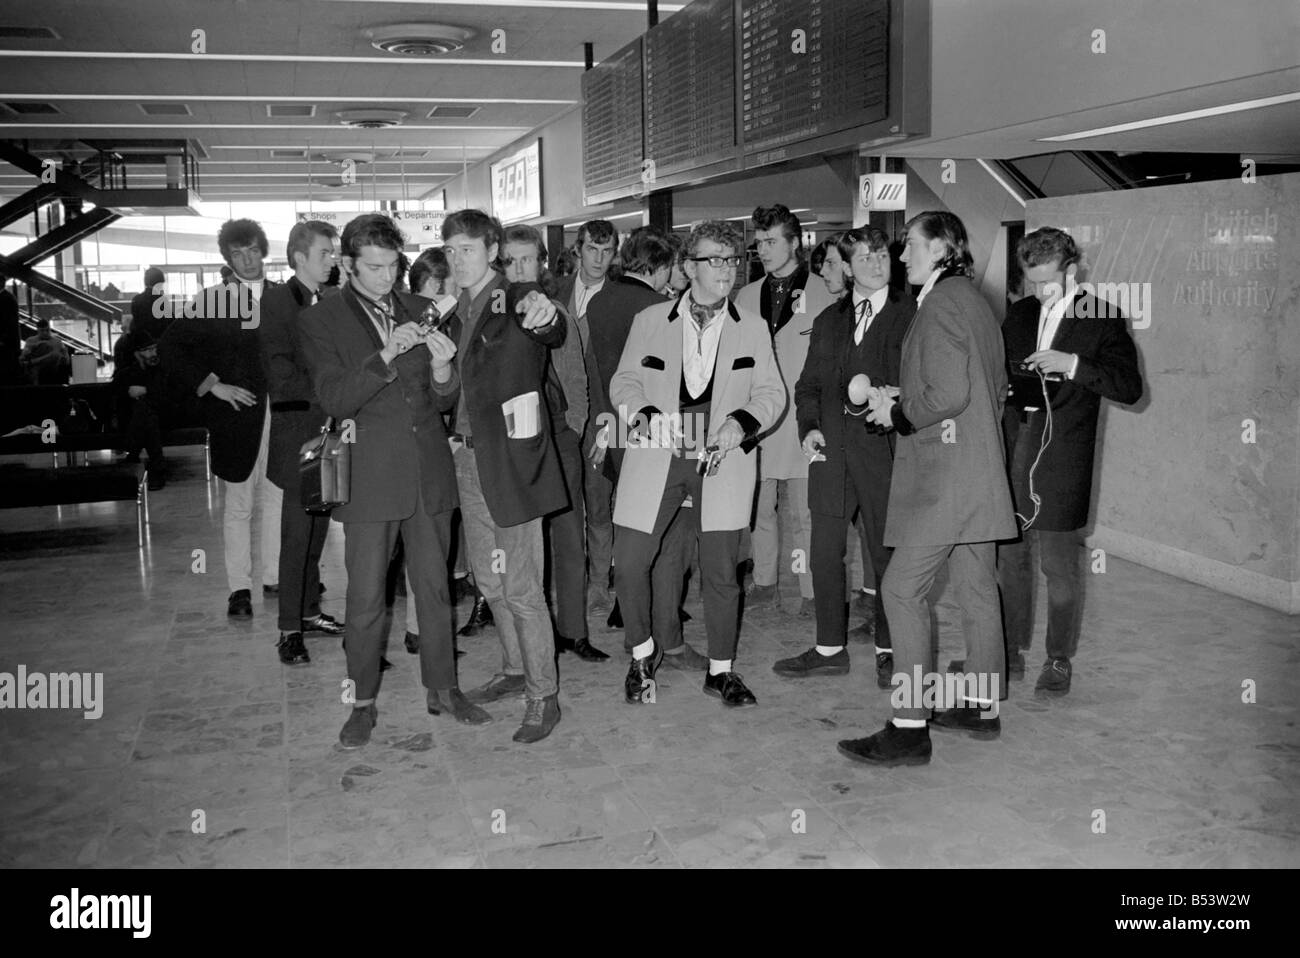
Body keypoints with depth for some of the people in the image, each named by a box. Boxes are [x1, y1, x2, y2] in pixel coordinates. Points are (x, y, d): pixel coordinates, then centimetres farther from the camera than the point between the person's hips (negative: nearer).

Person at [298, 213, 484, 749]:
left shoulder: (418, 311, 9)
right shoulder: (320, 321, -1)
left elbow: (443, 402, 9)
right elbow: (334, 399, -12)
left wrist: (442, 370, -13)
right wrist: (386, 356, -23)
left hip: (429, 469, 4)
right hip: (369, 476, -3)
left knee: (434, 588, 12)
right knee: (365, 600, 2)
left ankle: (441, 689, 26)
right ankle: (363, 704, 18)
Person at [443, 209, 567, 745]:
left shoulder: (514, 301, -11)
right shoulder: (461, 311, 13)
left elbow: (551, 335, -33)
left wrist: (544, 315, -54)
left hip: (510, 459, -8)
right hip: (469, 456, 8)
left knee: (520, 587, -4)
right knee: (490, 580, 19)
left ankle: (543, 696, 9)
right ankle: (515, 669, 36)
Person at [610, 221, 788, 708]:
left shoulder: (752, 327, 9)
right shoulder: (649, 320, 7)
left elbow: (771, 392, 7)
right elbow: (623, 381, 8)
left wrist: (741, 421, -14)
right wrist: (641, 412, -13)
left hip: (722, 461, 0)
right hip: (656, 458, 0)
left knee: (721, 573, 2)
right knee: (628, 564, -4)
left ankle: (721, 670, 22)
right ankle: (642, 653, 22)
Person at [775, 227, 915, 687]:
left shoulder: (911, 315, 3)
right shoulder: (829, 320, 18)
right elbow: (808, 384, 18)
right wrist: (809, 426, 2)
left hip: (884, 445, -4)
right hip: (831, 444, 4)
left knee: (886, 553, 3)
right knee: (824, 551, 5)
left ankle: (888, 650, 17)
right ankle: (830, 648, 17)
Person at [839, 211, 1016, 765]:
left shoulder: (941, 301, -13)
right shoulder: (972, 300, 16)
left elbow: (948, 393, -23)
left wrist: (897, 414, -7)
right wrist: (901, 400, 16)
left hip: (945, 474, -10)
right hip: (977, 469, 10)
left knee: (902, 589, -8)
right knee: (975, 589, 14)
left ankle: (909, 727, -6)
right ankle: (982, 707, 24)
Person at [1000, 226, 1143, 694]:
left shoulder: (1103, 319, -3)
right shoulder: (1018, 314, 13)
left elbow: (1130, 387, -10)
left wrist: (1072, 365, -20)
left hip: (1060, 463, -5)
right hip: (1010, 457, 5)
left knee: (1060, 565, 2)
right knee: (1009, 558, 10)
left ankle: (1059, 660, 15)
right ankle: (1012, 651, 23)